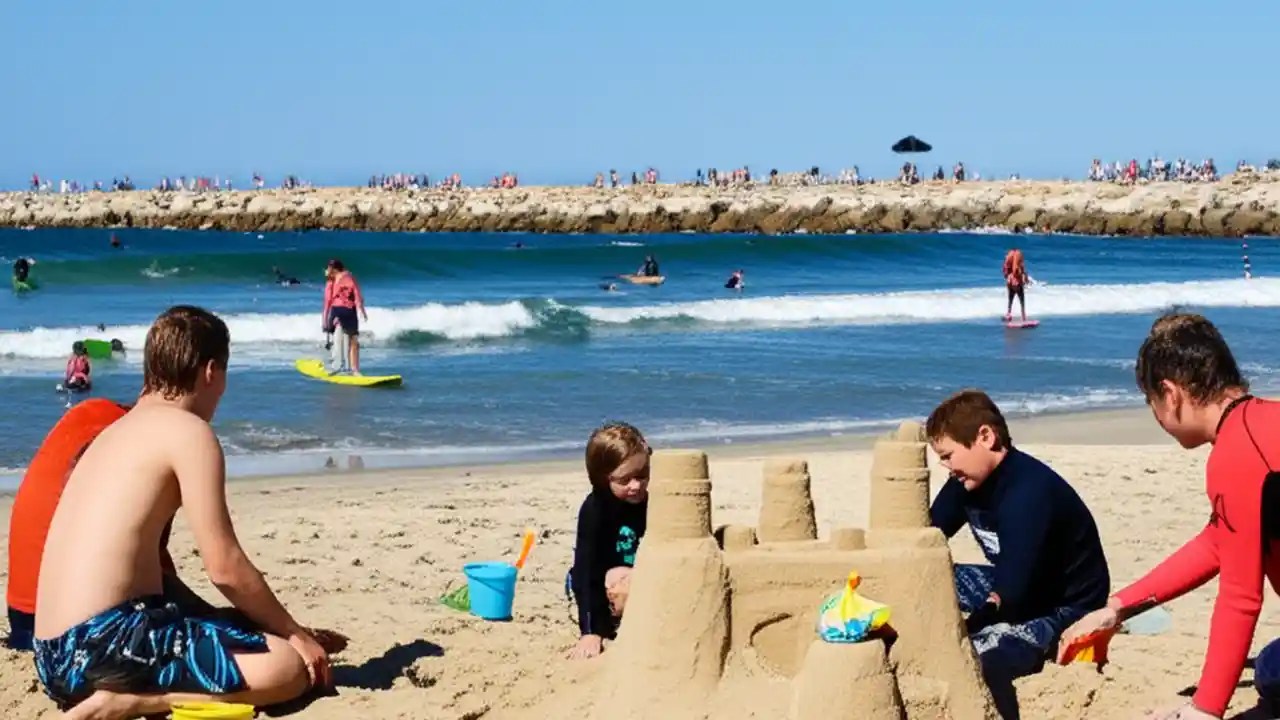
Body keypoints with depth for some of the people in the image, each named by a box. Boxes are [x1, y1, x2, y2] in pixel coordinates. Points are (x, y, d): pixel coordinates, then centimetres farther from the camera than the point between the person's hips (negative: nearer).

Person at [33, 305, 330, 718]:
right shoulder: (188, 431, -6)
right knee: (289, 666, -12)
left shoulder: (117, 431, 22)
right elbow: (225, 568, -10)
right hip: (103, 644, -10)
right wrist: (295, 633, 5)